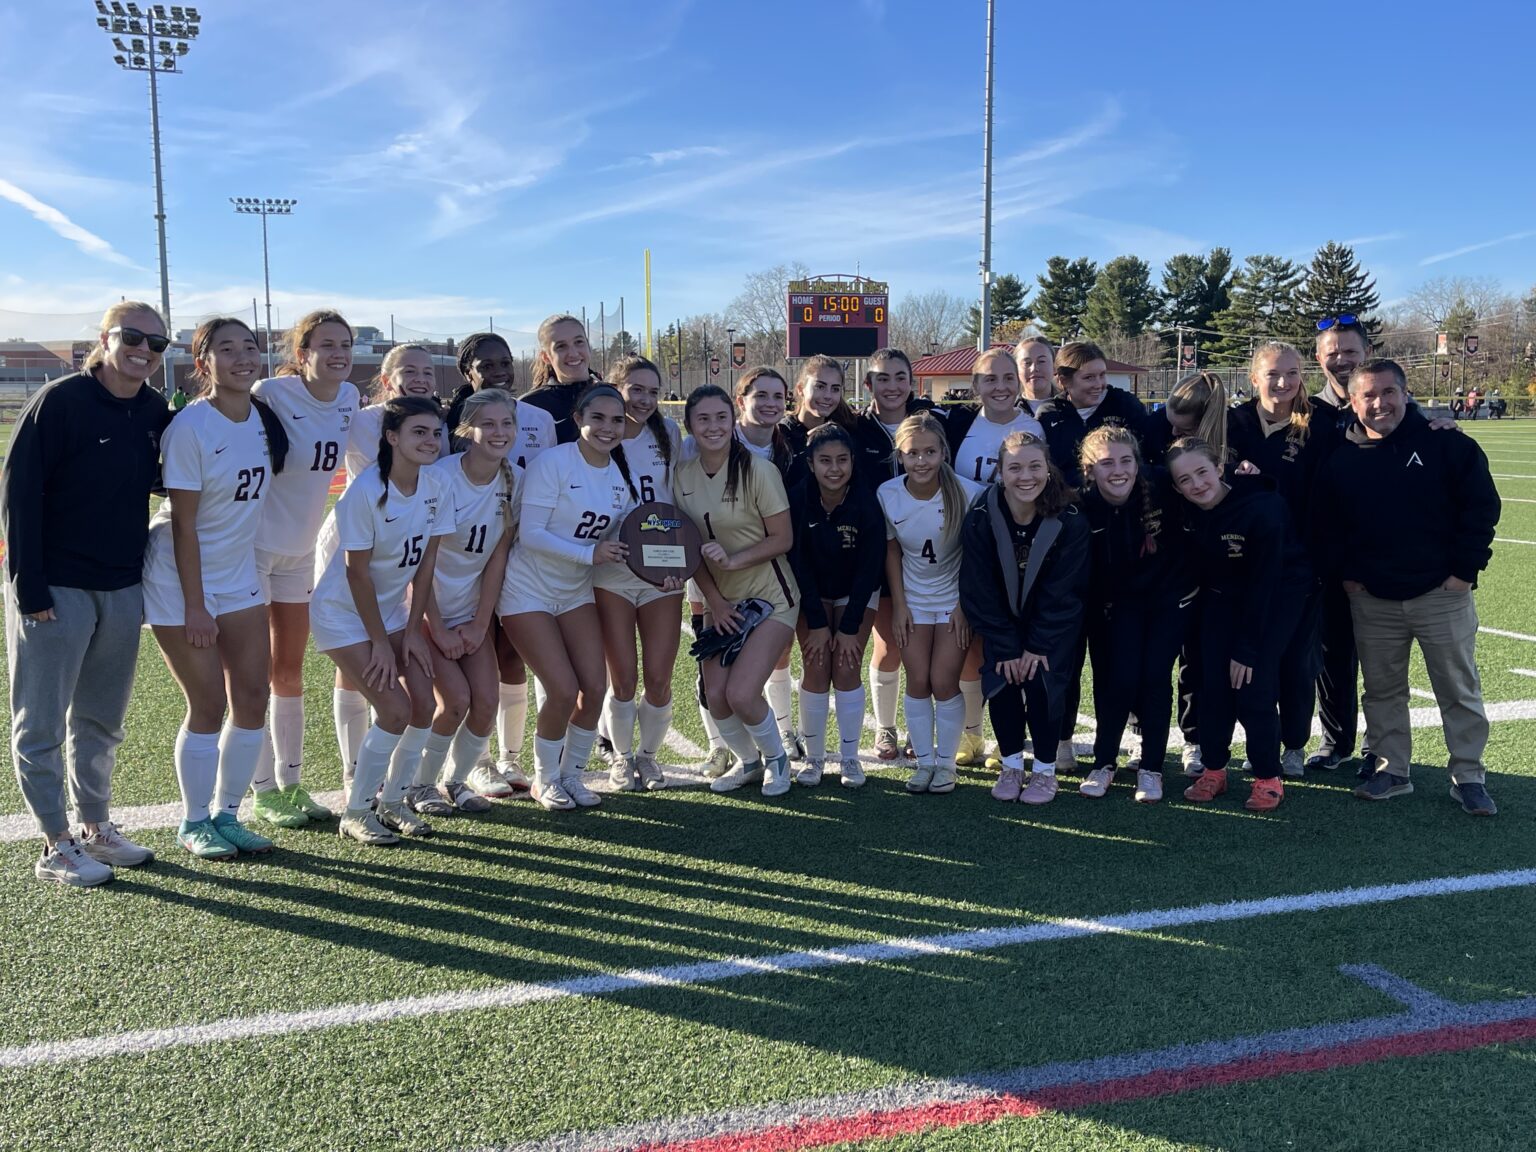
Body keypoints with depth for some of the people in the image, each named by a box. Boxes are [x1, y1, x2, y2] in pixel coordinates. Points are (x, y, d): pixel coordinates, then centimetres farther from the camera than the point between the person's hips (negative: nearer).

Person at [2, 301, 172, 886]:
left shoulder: (155, 411, 4)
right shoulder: (59, 401, -14)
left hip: (123, 590, 6)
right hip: (55, 589, -6)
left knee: (101, 719, 17)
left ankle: (95, 826, 30)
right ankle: (56, 847, 13)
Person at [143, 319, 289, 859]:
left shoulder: (265, 417, -1)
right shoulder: (190, 427, -19)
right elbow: (183, 525, -18)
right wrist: (195, 607, -18)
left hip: (240, 577, 6)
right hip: (180, 579, -6)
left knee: (252, 698, 4)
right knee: (208, 704, -1)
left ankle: (226, 814, 20)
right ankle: (193, 823, 17)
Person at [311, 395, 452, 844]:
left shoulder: (436, 489, -7)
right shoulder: (365, 491, -24)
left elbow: (425, 564, -2)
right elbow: (357, 572, -20)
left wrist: (413, 630, -4)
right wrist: (380, 642, -16)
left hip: (394, 605, 6)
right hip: (343, 610, -6)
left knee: (425, 702, -4)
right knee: (395, 709, -13)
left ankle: (392, 800, 16)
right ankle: (355, 812, 5)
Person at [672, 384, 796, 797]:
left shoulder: (758, 470, -16)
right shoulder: (682, 474, -2)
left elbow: (782, 539, -13)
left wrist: (732, 560, -25)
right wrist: (714, 599, -4)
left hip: (770, 596, -5)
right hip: (719, 599, 5)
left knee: (741, 694, -15)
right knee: (715, 696, -2)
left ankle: (775, 757, 16)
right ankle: (747, 762, 28)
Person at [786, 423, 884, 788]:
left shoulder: (867, 501, -23)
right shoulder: (798, 498, -21)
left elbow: (870, 566, -18)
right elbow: (798, 563, -15)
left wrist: (850, 626, -17)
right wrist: (817, 622, -16)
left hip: (857, 593, -1)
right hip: (811, 594, 1)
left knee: (847, 669, -6)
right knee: (815, 670, -4)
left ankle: (850, 758, 7)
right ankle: (813, 758, 8)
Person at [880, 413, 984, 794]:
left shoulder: (967, 493, -20)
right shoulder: (887, 494, -13)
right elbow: (892, 552, 0)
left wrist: (965, 605, -10)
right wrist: (899, 606, -2)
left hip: (955, 598, -2)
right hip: (913, 599, 2)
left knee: (943, 682, -5)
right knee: (917, 681, 2)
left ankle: (946, 763, 12)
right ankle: (923, 761, 17)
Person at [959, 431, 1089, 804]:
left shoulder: (1069, 519, -23)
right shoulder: (982, 516, -22)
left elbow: (1061, 591, -17)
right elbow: (979, 589, -16)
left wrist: (1039, 645, -18)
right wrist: (1006, 647, -16)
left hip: (1054, 621, -1)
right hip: (1001, 618, 1)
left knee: (1042, 681, -14)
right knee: (1001, 681, -10)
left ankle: (1045, 770, 6)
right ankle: (1011, 765, 12)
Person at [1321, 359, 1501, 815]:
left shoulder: (1447, 446, -6)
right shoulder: (1342, 460, 3)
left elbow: (1482, 506, -4)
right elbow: (1328, 524, 12)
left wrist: (1465, 568, -9)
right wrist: (1343, 572, 2)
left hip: (1442, 594, -2)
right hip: (1371, 599, 3)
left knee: (1459, 690, 6)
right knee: (1382, 690, 11)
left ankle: (1468, 775, 18)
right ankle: (1391, 769, 25)